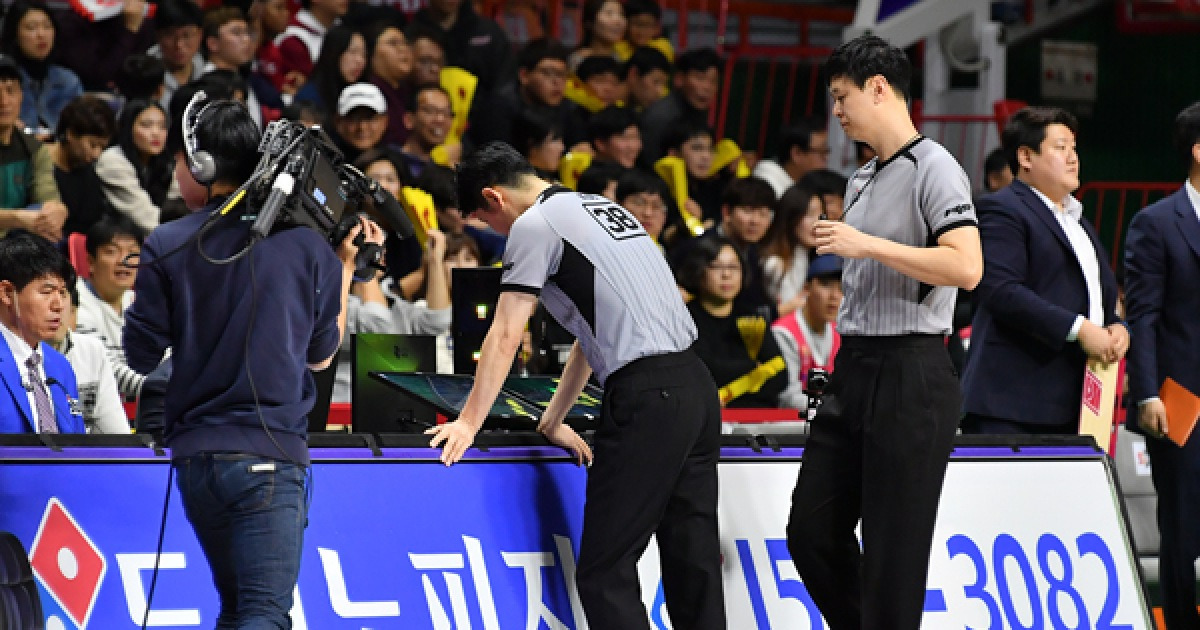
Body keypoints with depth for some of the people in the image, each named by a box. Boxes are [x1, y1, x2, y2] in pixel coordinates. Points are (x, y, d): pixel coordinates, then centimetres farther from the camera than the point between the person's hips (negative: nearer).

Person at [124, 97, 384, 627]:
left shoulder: (167, 246, 0)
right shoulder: (308, 244, 1)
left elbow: (141, 355, 5)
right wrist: (345, 267, 23)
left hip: (194, 456, 3)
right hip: (269, 455, -3)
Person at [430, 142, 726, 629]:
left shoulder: (534, 224, -1)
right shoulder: (604, 208, 25)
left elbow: (505, 336, -3)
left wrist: (468, 423, 2)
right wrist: (553, 421, 32)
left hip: (647, 397, -9)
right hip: (697, 386, 9)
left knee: (605, 572, -5)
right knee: (693, 561, 8)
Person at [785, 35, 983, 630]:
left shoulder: (932, 169, -9)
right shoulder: (862, 180, 18)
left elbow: (966, 266, -23)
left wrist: (866, 245, -20)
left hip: (909, 375, -9)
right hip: (853, 371, 9)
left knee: (893, 551, -6)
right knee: (811, 531, 7)